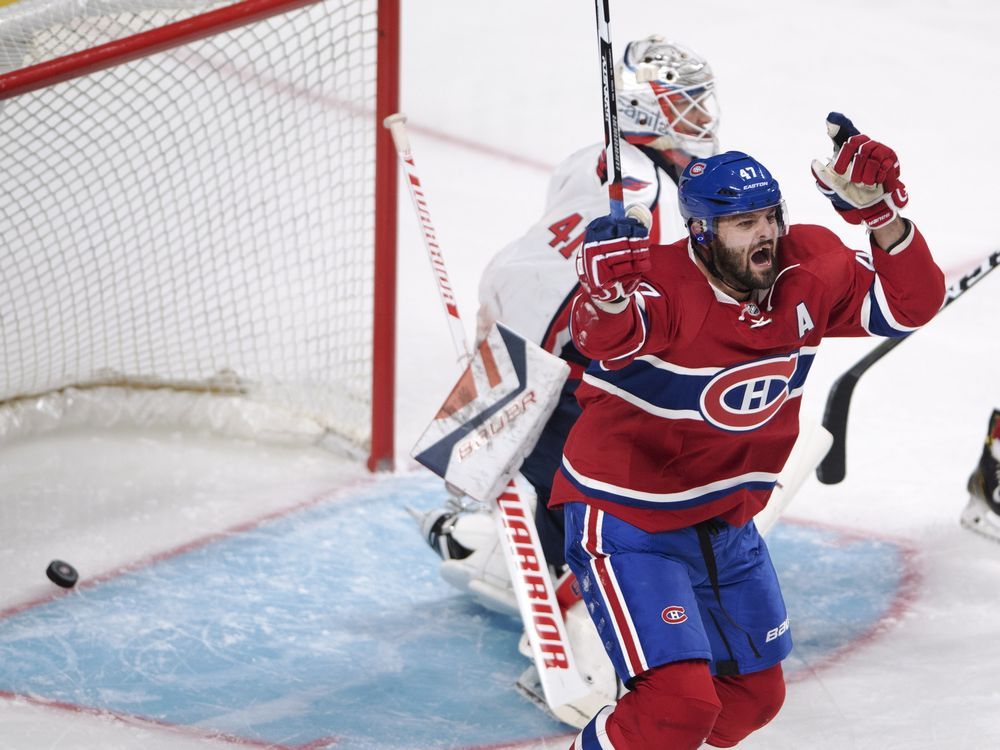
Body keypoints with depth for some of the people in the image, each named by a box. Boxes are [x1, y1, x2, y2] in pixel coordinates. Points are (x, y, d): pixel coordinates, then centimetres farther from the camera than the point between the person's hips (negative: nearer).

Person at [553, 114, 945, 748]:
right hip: (628, 523, -7)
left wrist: (879, 212, -22)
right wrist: (608, 302, -73)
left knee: (754, 695, 17)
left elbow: (911, 304, -5)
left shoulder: (809, 270, -8)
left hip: (725, 525, 7)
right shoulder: (664, 286, -28)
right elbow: (605, 339, -48)